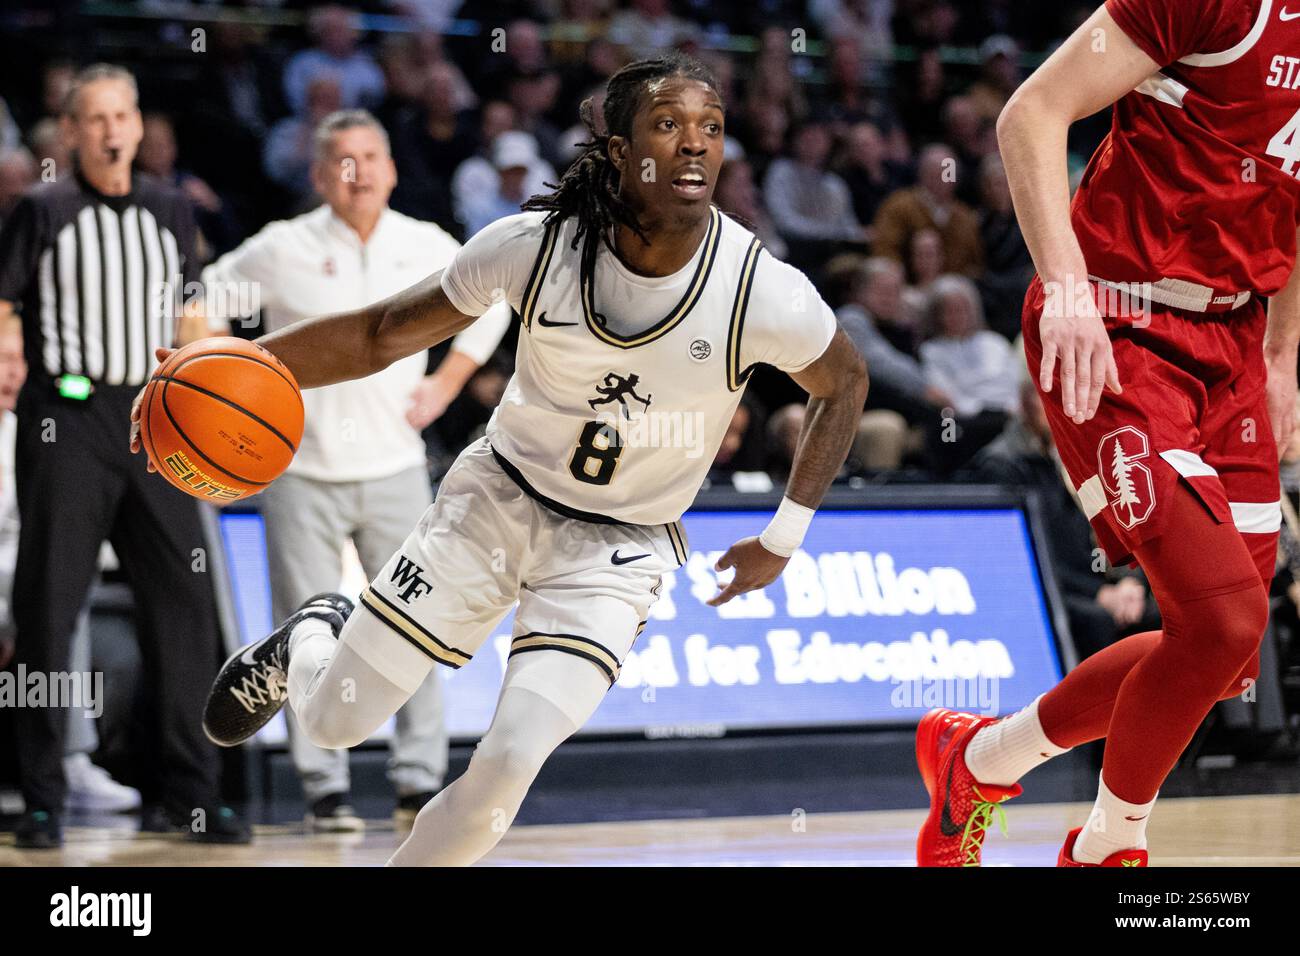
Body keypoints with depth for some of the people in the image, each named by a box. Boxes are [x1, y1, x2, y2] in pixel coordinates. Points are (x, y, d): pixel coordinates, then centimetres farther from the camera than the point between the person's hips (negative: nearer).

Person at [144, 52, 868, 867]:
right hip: (501, 496, 1)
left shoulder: (766, 295, -23)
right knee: (333, 721, 7)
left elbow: (843, 383, 0)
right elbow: (385, 335, -7)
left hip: (619, 547, -1)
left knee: (510, 763, -20)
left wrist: (782, 542, 2)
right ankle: (308, 641, 45)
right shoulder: (536, 245, -19)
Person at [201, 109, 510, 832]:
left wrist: (447, 383, 10)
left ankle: (421, 781, 7)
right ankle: (325, 787, 5)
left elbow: (490, 305, 20)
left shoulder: (428, 247, 4)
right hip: (303, 470, -2)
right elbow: (205, 302, 4)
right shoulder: (284, 250, -4)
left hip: (395, 467, 2)